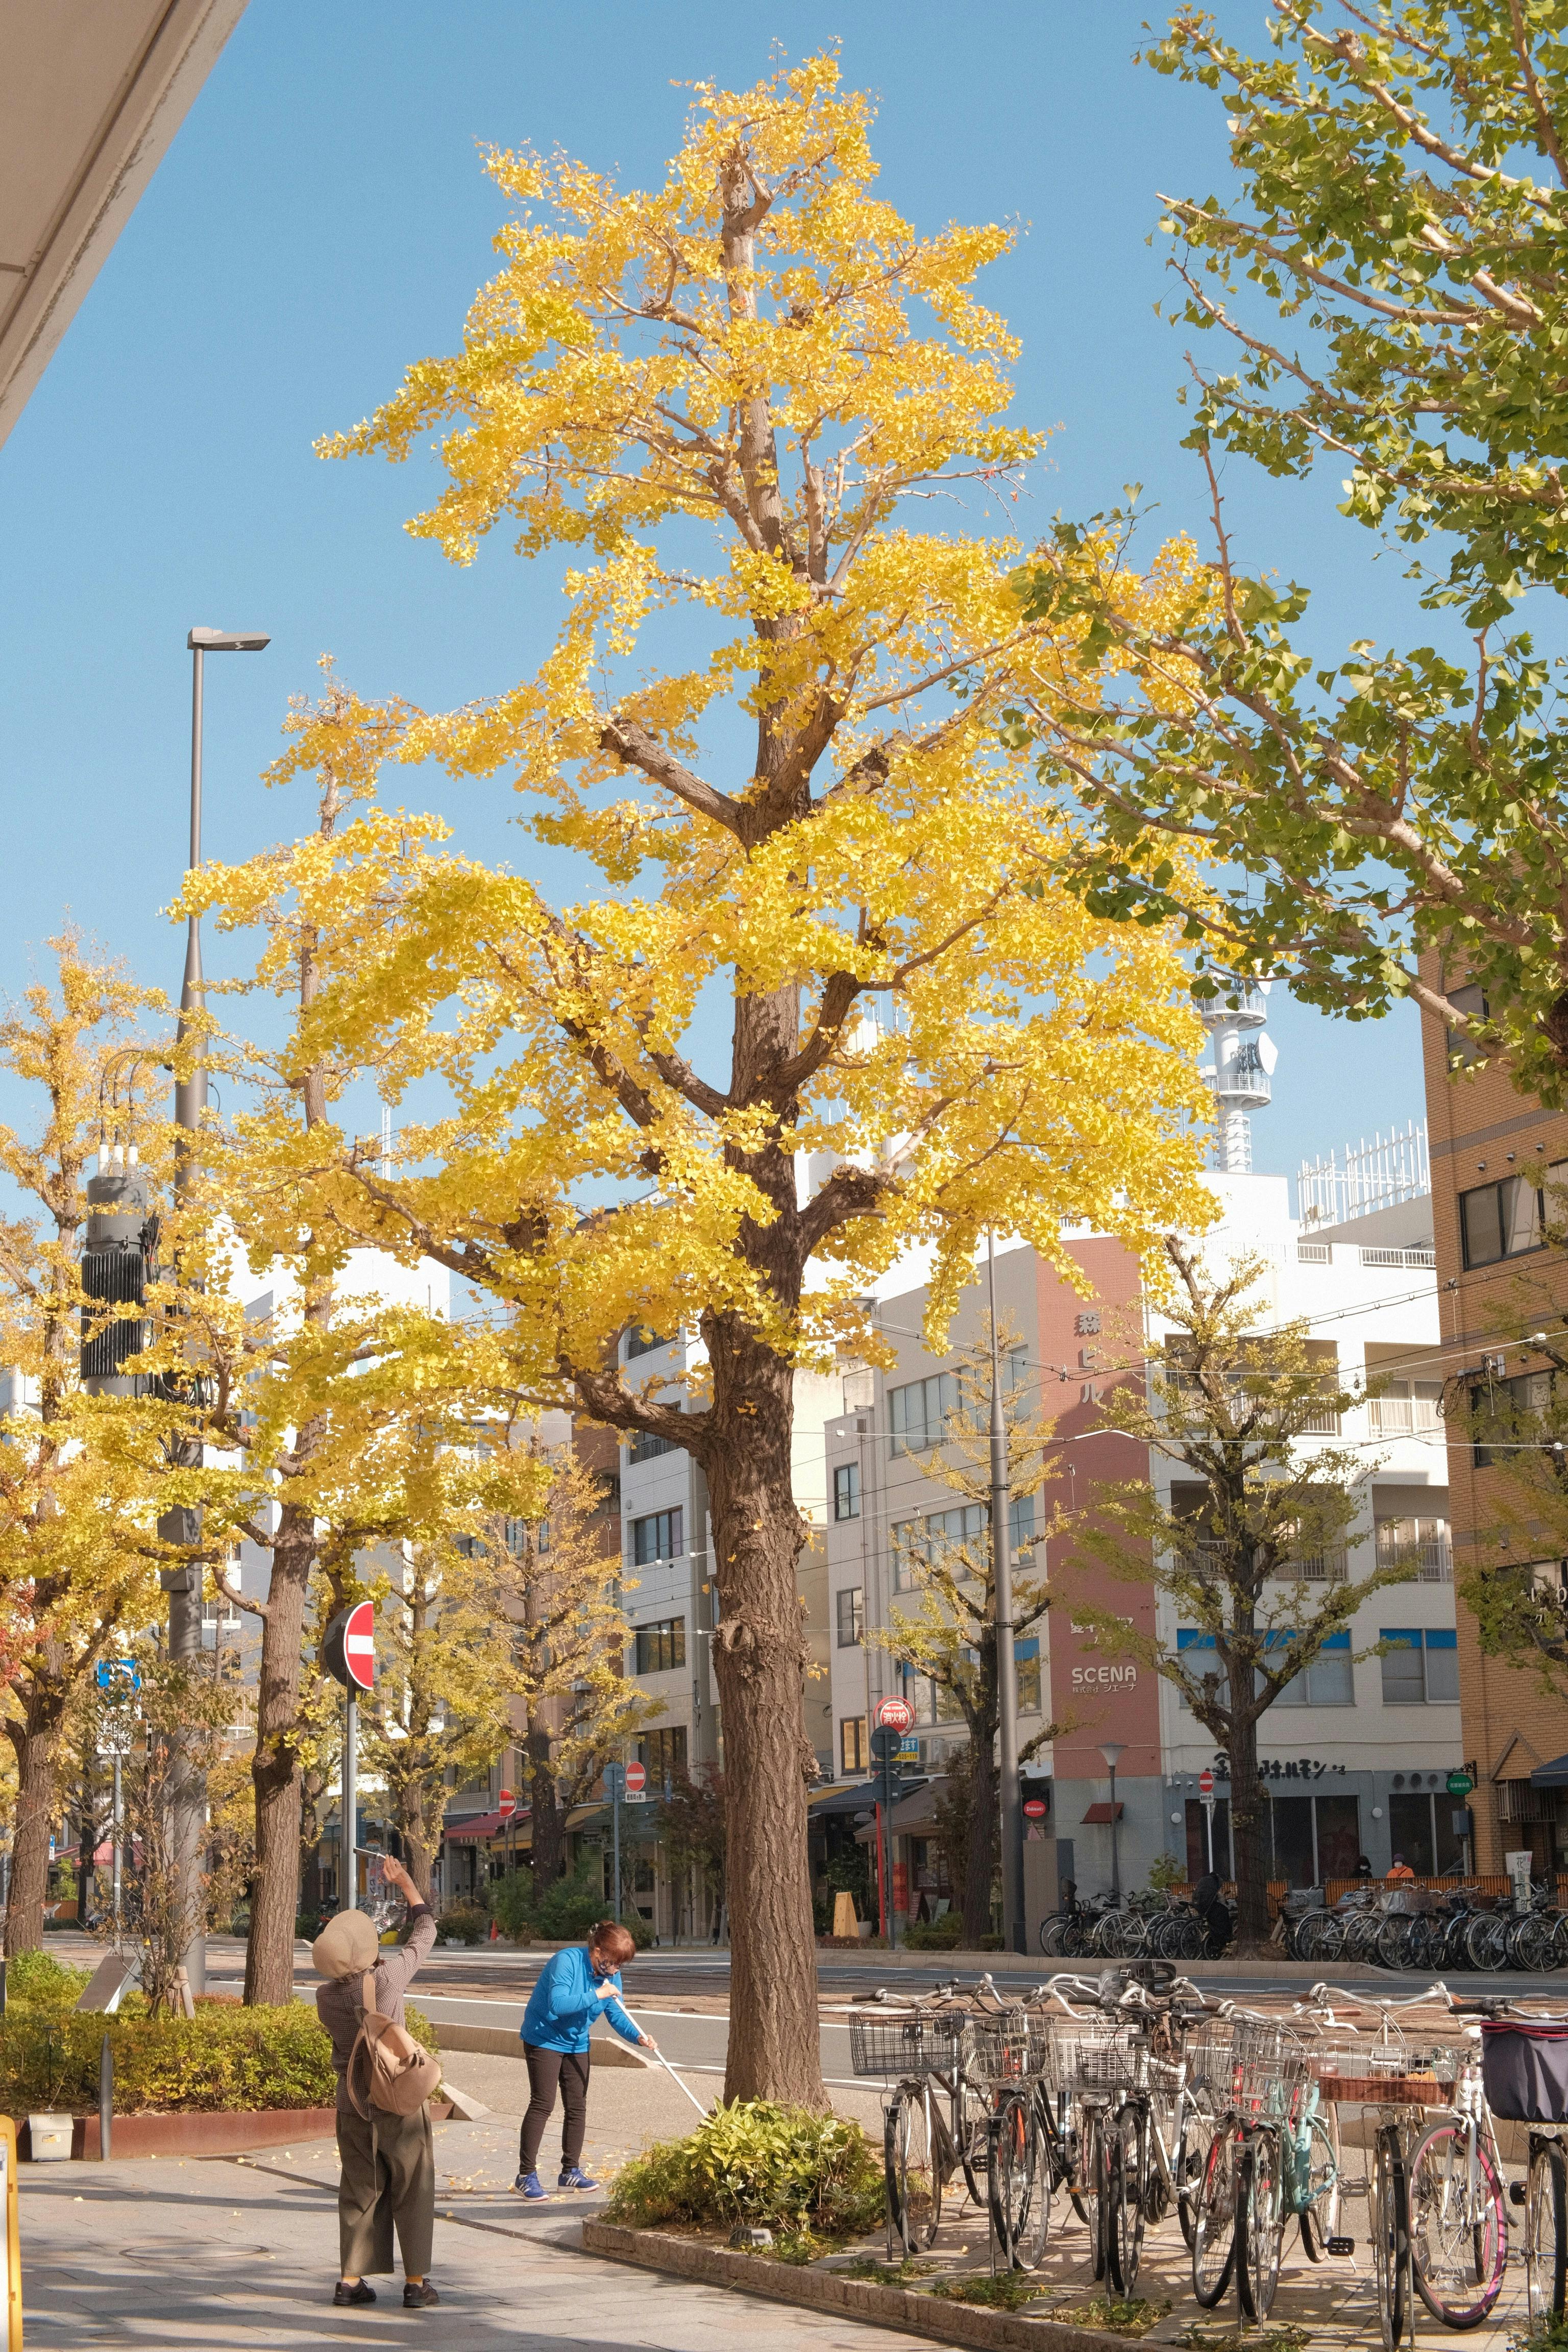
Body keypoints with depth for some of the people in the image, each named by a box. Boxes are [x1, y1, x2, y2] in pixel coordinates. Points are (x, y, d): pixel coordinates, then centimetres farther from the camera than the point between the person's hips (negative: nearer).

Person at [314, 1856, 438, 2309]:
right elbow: (425, 1931, -4)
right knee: (412, 2191, 5)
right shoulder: (389, 1977, -18)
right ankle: (416, 2283, 4)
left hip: (352, 2103, 4)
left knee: (360, 2189, 13)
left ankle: (350, 2280, 12)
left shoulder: (326, 1997, -6)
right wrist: (406, 1884, 8)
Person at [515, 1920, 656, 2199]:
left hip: (576, 2044, 7)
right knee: (543, 2105, -12)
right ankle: (526, 2174, -8)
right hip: (544, 2038, -7)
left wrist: (639, 2037, -19)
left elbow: (616, 2016, -2)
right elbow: (557, 2004, -36)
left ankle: (571, 2171, 19)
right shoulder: (567, 1961, -25)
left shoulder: (611, 1975, -3)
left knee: (577, 2107, 8)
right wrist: (596, 1995, -35)